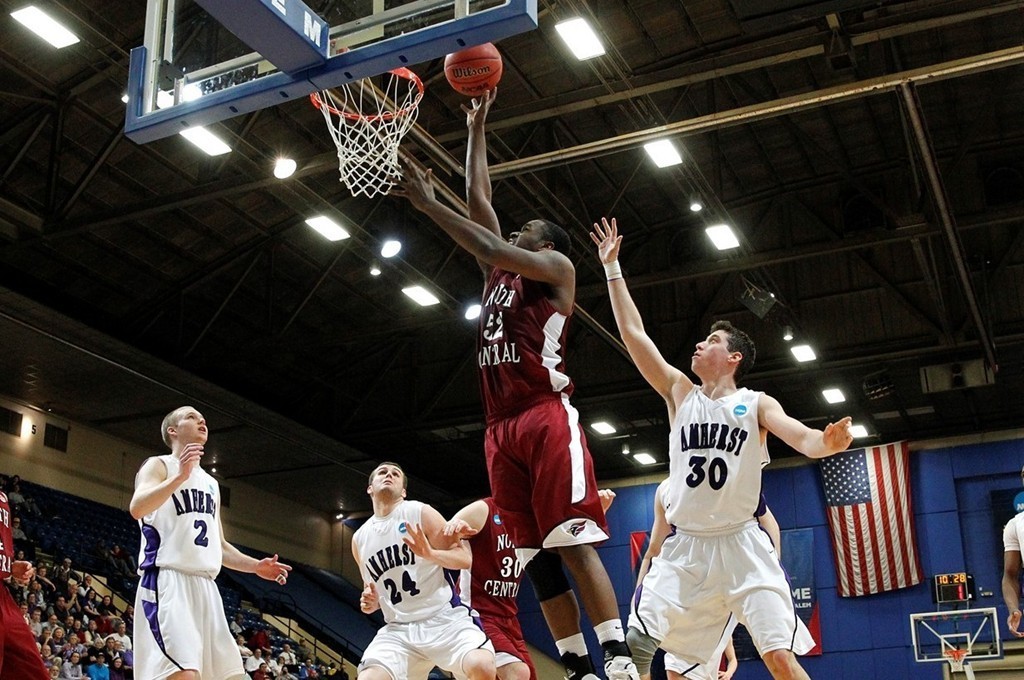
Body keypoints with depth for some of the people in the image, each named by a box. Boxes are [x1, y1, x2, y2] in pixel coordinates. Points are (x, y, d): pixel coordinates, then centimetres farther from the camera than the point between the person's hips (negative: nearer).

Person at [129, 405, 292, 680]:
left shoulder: (210, 482, 25)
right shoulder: (159, 465, 4)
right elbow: (137, 508, -17)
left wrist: (255, 566, 15)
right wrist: (181, 476, -24)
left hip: (205, 585, 8)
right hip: (167, 580, -8)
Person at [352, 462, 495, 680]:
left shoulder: (421, 513, 0)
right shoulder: (359, 539, 13)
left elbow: (464, 558, -3)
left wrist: (430, 554, -23)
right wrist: (371, 602, 3)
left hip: (445, 618, -3)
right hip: (398, 629, 4)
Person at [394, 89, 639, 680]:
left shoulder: (557, 269, 7)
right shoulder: (501, 273, 26)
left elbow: (493, 248, -9)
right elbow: (480, 201, 27)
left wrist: (428, 204, -6)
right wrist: (477, 130, 31)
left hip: (548, 416, -7)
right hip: (502, 426, 7)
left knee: (575, 542, -15)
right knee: (536, 553, 2)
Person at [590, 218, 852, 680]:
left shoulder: (756, 404, 3)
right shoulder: (680, 393, 10)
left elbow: (801, 438, -13)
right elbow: (633, 333, 8)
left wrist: (827, 441, -37)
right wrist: (612, 268, 8)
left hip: (740, 545, -3)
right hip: (685, 547, 3)